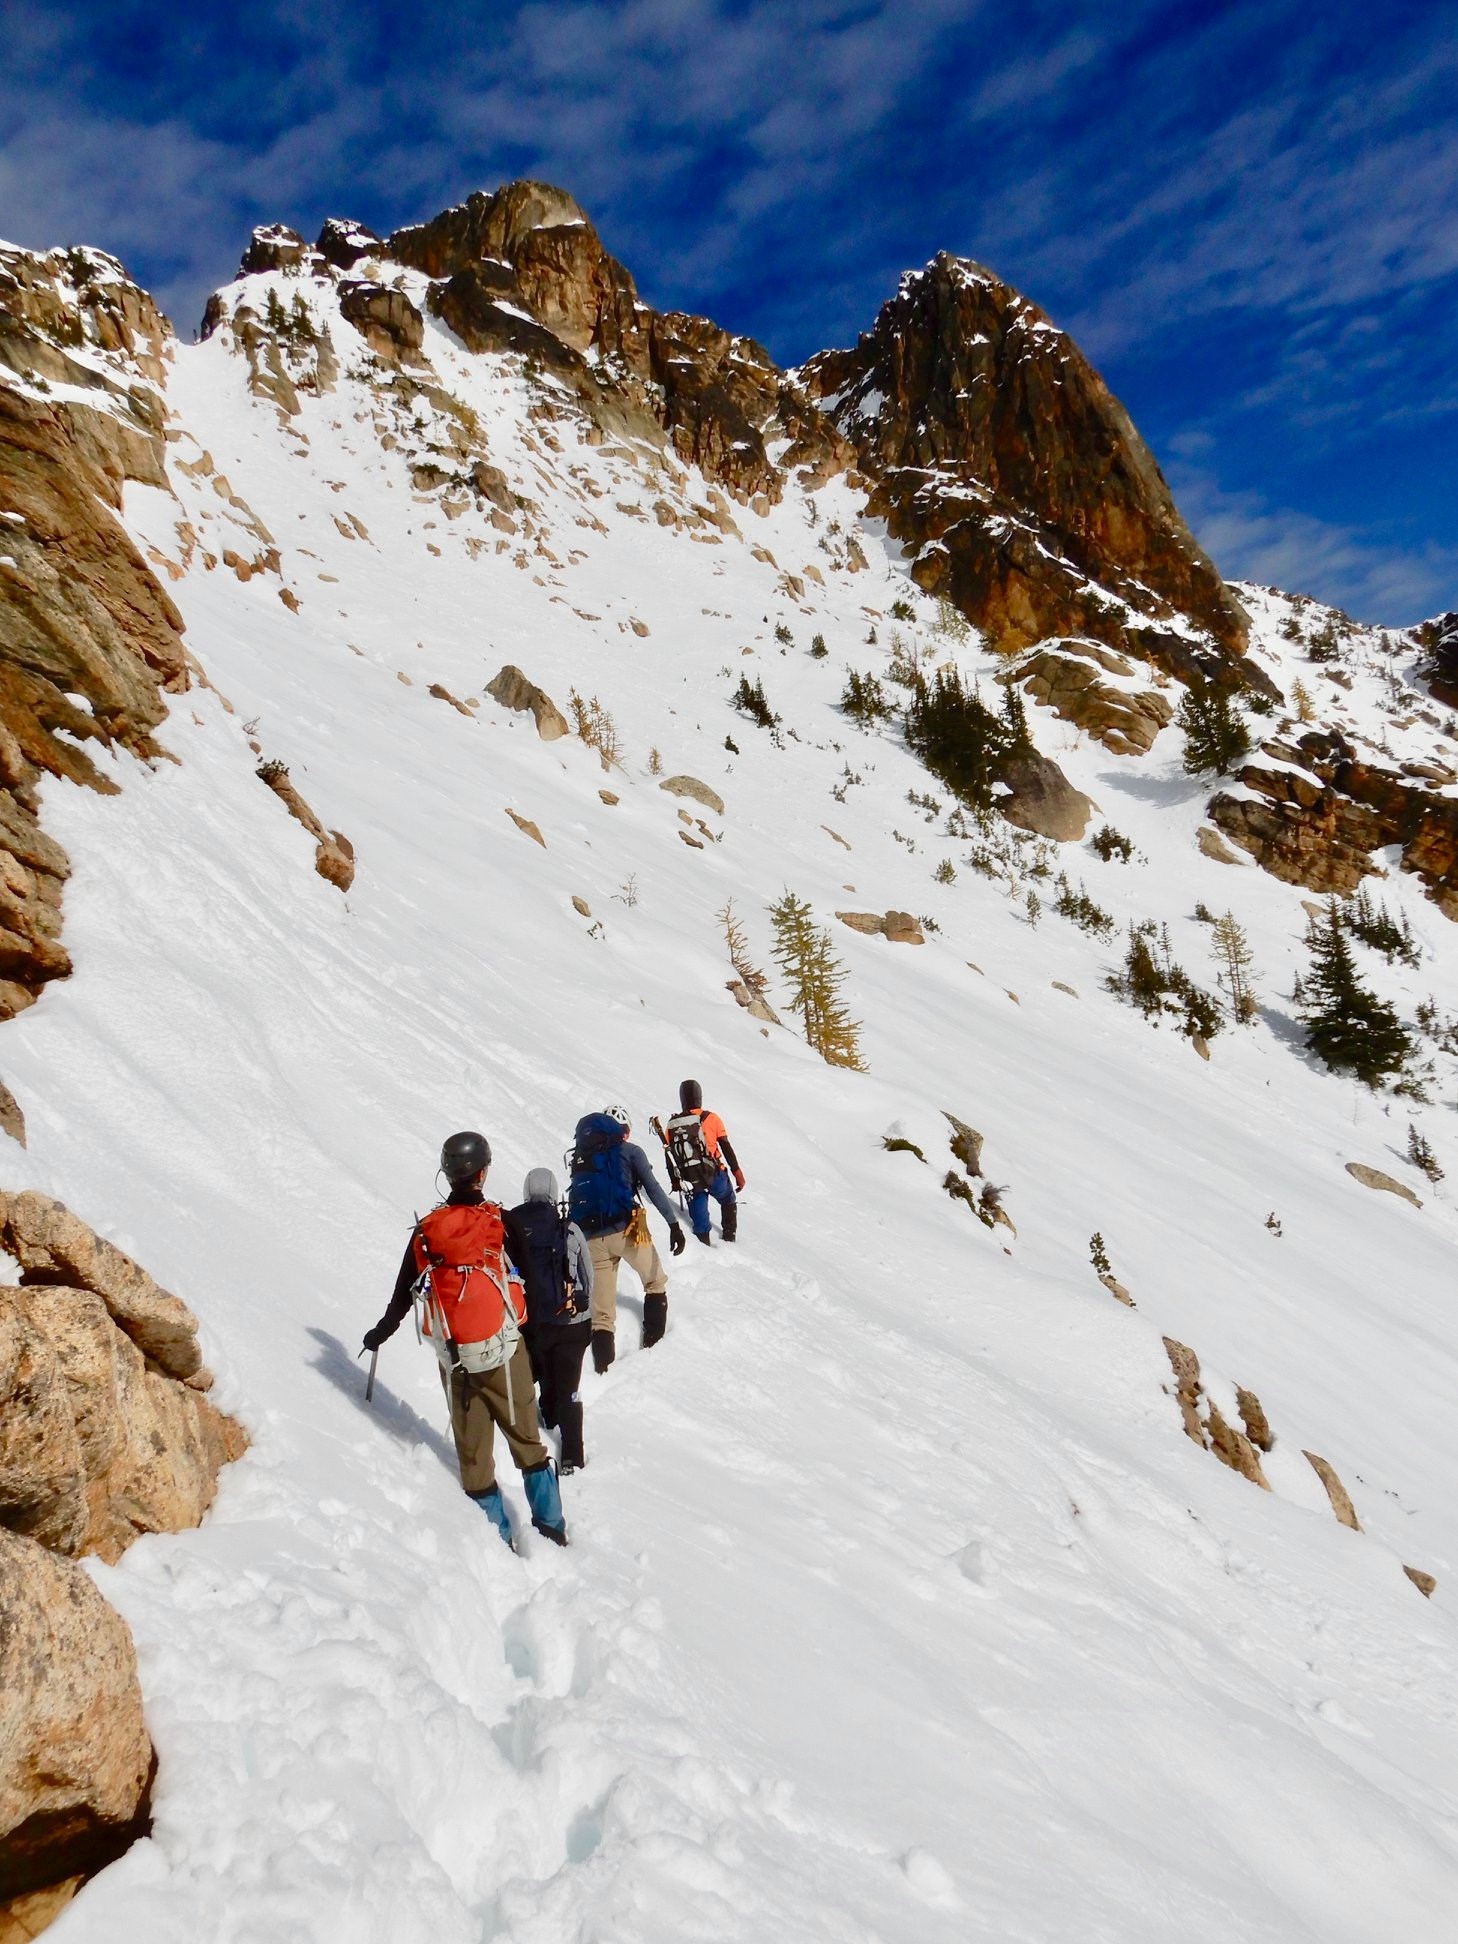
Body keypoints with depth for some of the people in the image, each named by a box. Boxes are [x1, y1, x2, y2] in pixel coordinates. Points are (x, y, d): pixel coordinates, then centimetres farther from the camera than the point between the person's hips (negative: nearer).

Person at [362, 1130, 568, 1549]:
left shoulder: (426, 1231, -2)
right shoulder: (500, 1222, -9)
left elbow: (403, 1293, 5)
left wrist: (380, 1333, 21)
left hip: (455, 1360, 2)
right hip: (503, 1351, -1)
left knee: (473, 1453, 13)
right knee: (526, 1441, 13)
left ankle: (499, 1539, 19)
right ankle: (551, 1528, 20)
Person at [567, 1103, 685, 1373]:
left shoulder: (580, 1157, 19)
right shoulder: (629, 1151, 5)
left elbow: (576, 1200, 18)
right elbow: (653, 1189, -4)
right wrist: (674, 1224, -8)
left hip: (591, 1237, 4)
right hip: (625, 1229, -4)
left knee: (601, 1308, 10)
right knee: (655, 1282, 22)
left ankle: (603, 1365, 1)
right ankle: (654, 1340, 17)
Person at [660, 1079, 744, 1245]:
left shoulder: (672, 1125, 0)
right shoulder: (710, 1119, -7)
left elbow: (670, 1157, 7)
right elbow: (726, 1148, -6)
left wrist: (674, 1181, 20)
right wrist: (737, 1172, 2)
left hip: (690, 1181, 1)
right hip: (715, 1175, -1)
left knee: (699, 1213, 14)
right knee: (728, 1202, 26)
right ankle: (729, 1235, 30)